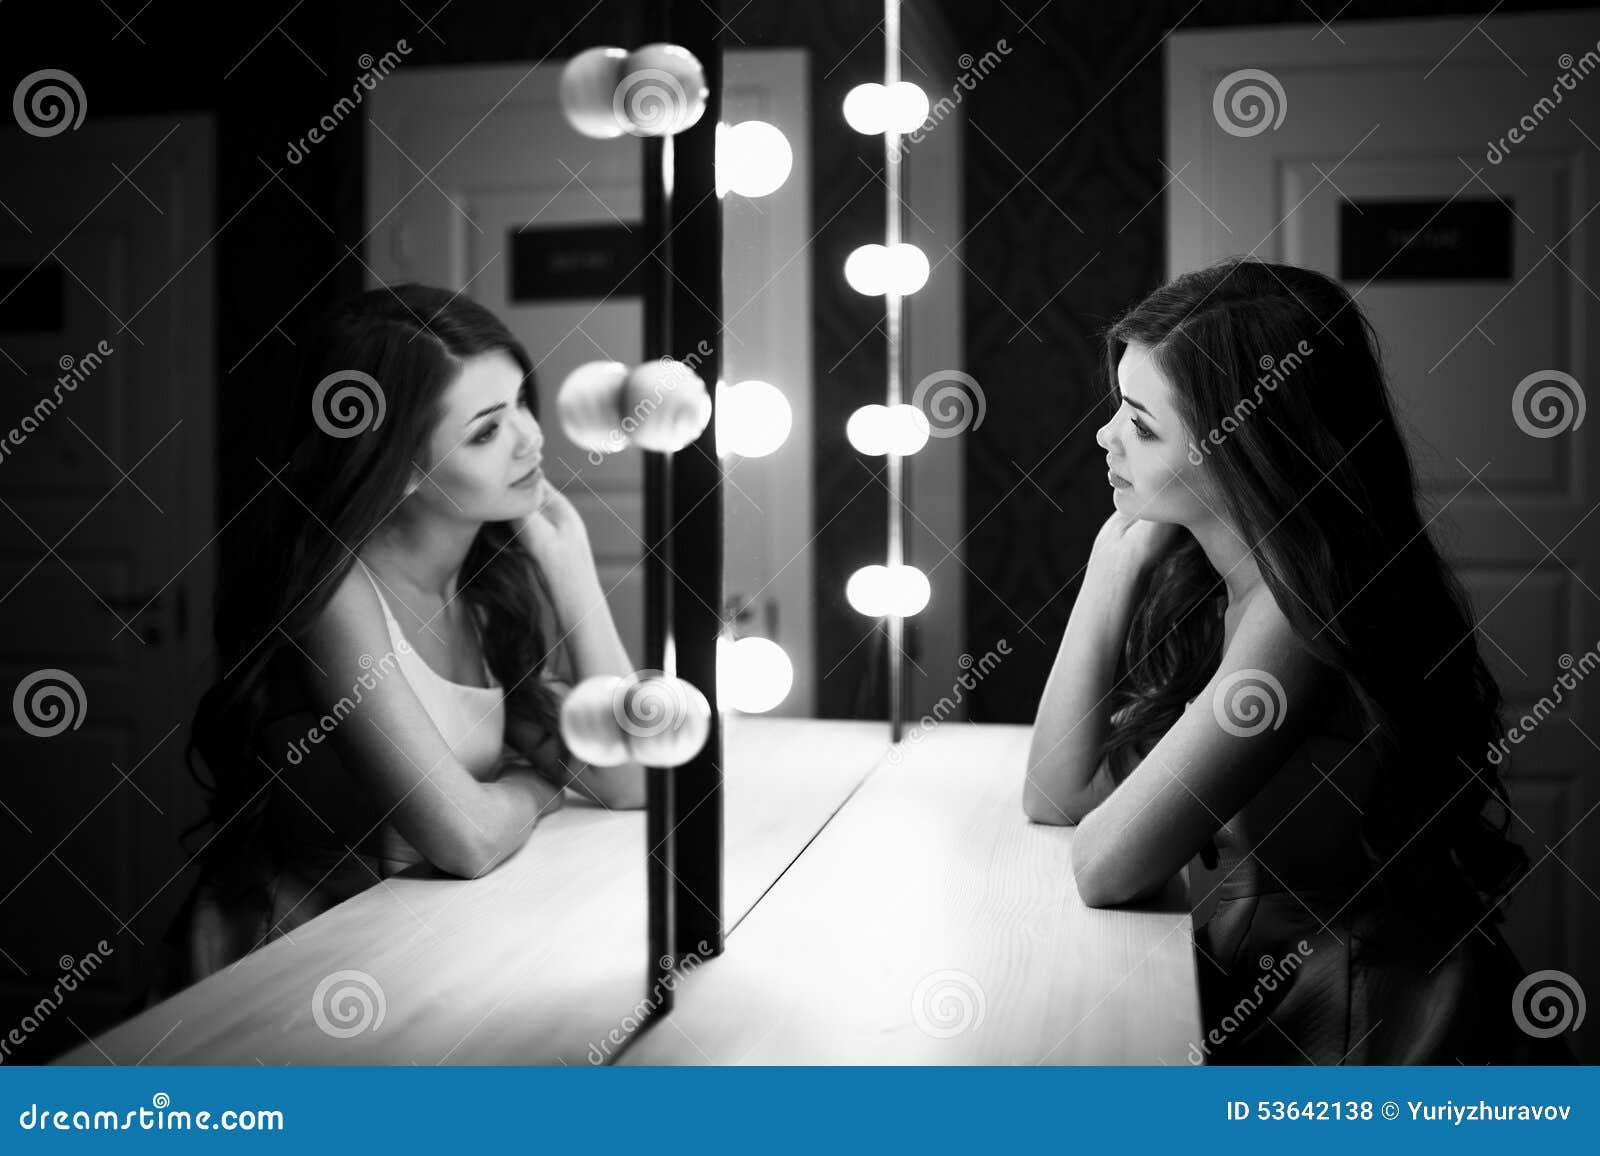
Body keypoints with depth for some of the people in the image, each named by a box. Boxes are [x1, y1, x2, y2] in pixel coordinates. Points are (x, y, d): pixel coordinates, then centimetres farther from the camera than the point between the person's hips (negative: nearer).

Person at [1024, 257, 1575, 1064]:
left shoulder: (1316, 610, -24)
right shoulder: (1202, 584, 0)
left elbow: (1106, 867, -23)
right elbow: (1053, 797, -3)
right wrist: (1117, 558, -7)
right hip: (1255, 1000, 7)